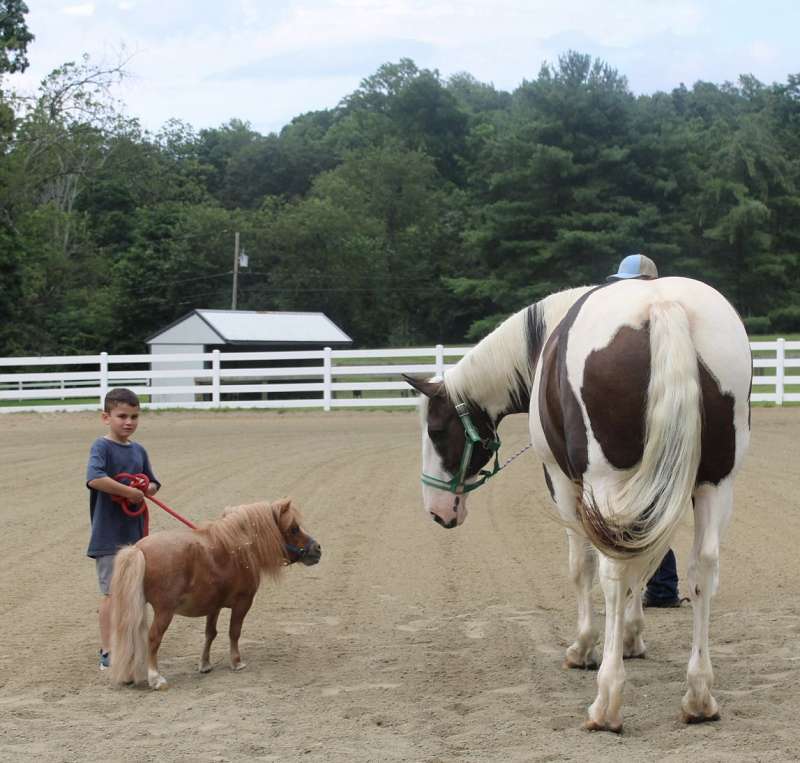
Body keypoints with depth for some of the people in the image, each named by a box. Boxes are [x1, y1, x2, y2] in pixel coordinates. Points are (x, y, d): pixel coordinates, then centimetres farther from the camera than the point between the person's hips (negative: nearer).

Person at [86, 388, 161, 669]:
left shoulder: (138, 451, 10)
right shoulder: (102, 446, -11)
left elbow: (152, 484, 19)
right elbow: (95, 479, -29)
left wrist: (148, 489, -5)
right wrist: (130, 492, -24)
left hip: (135, 532, 7)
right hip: (109, 534, -7)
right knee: (111, 591, -4)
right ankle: (107, 654, 0)